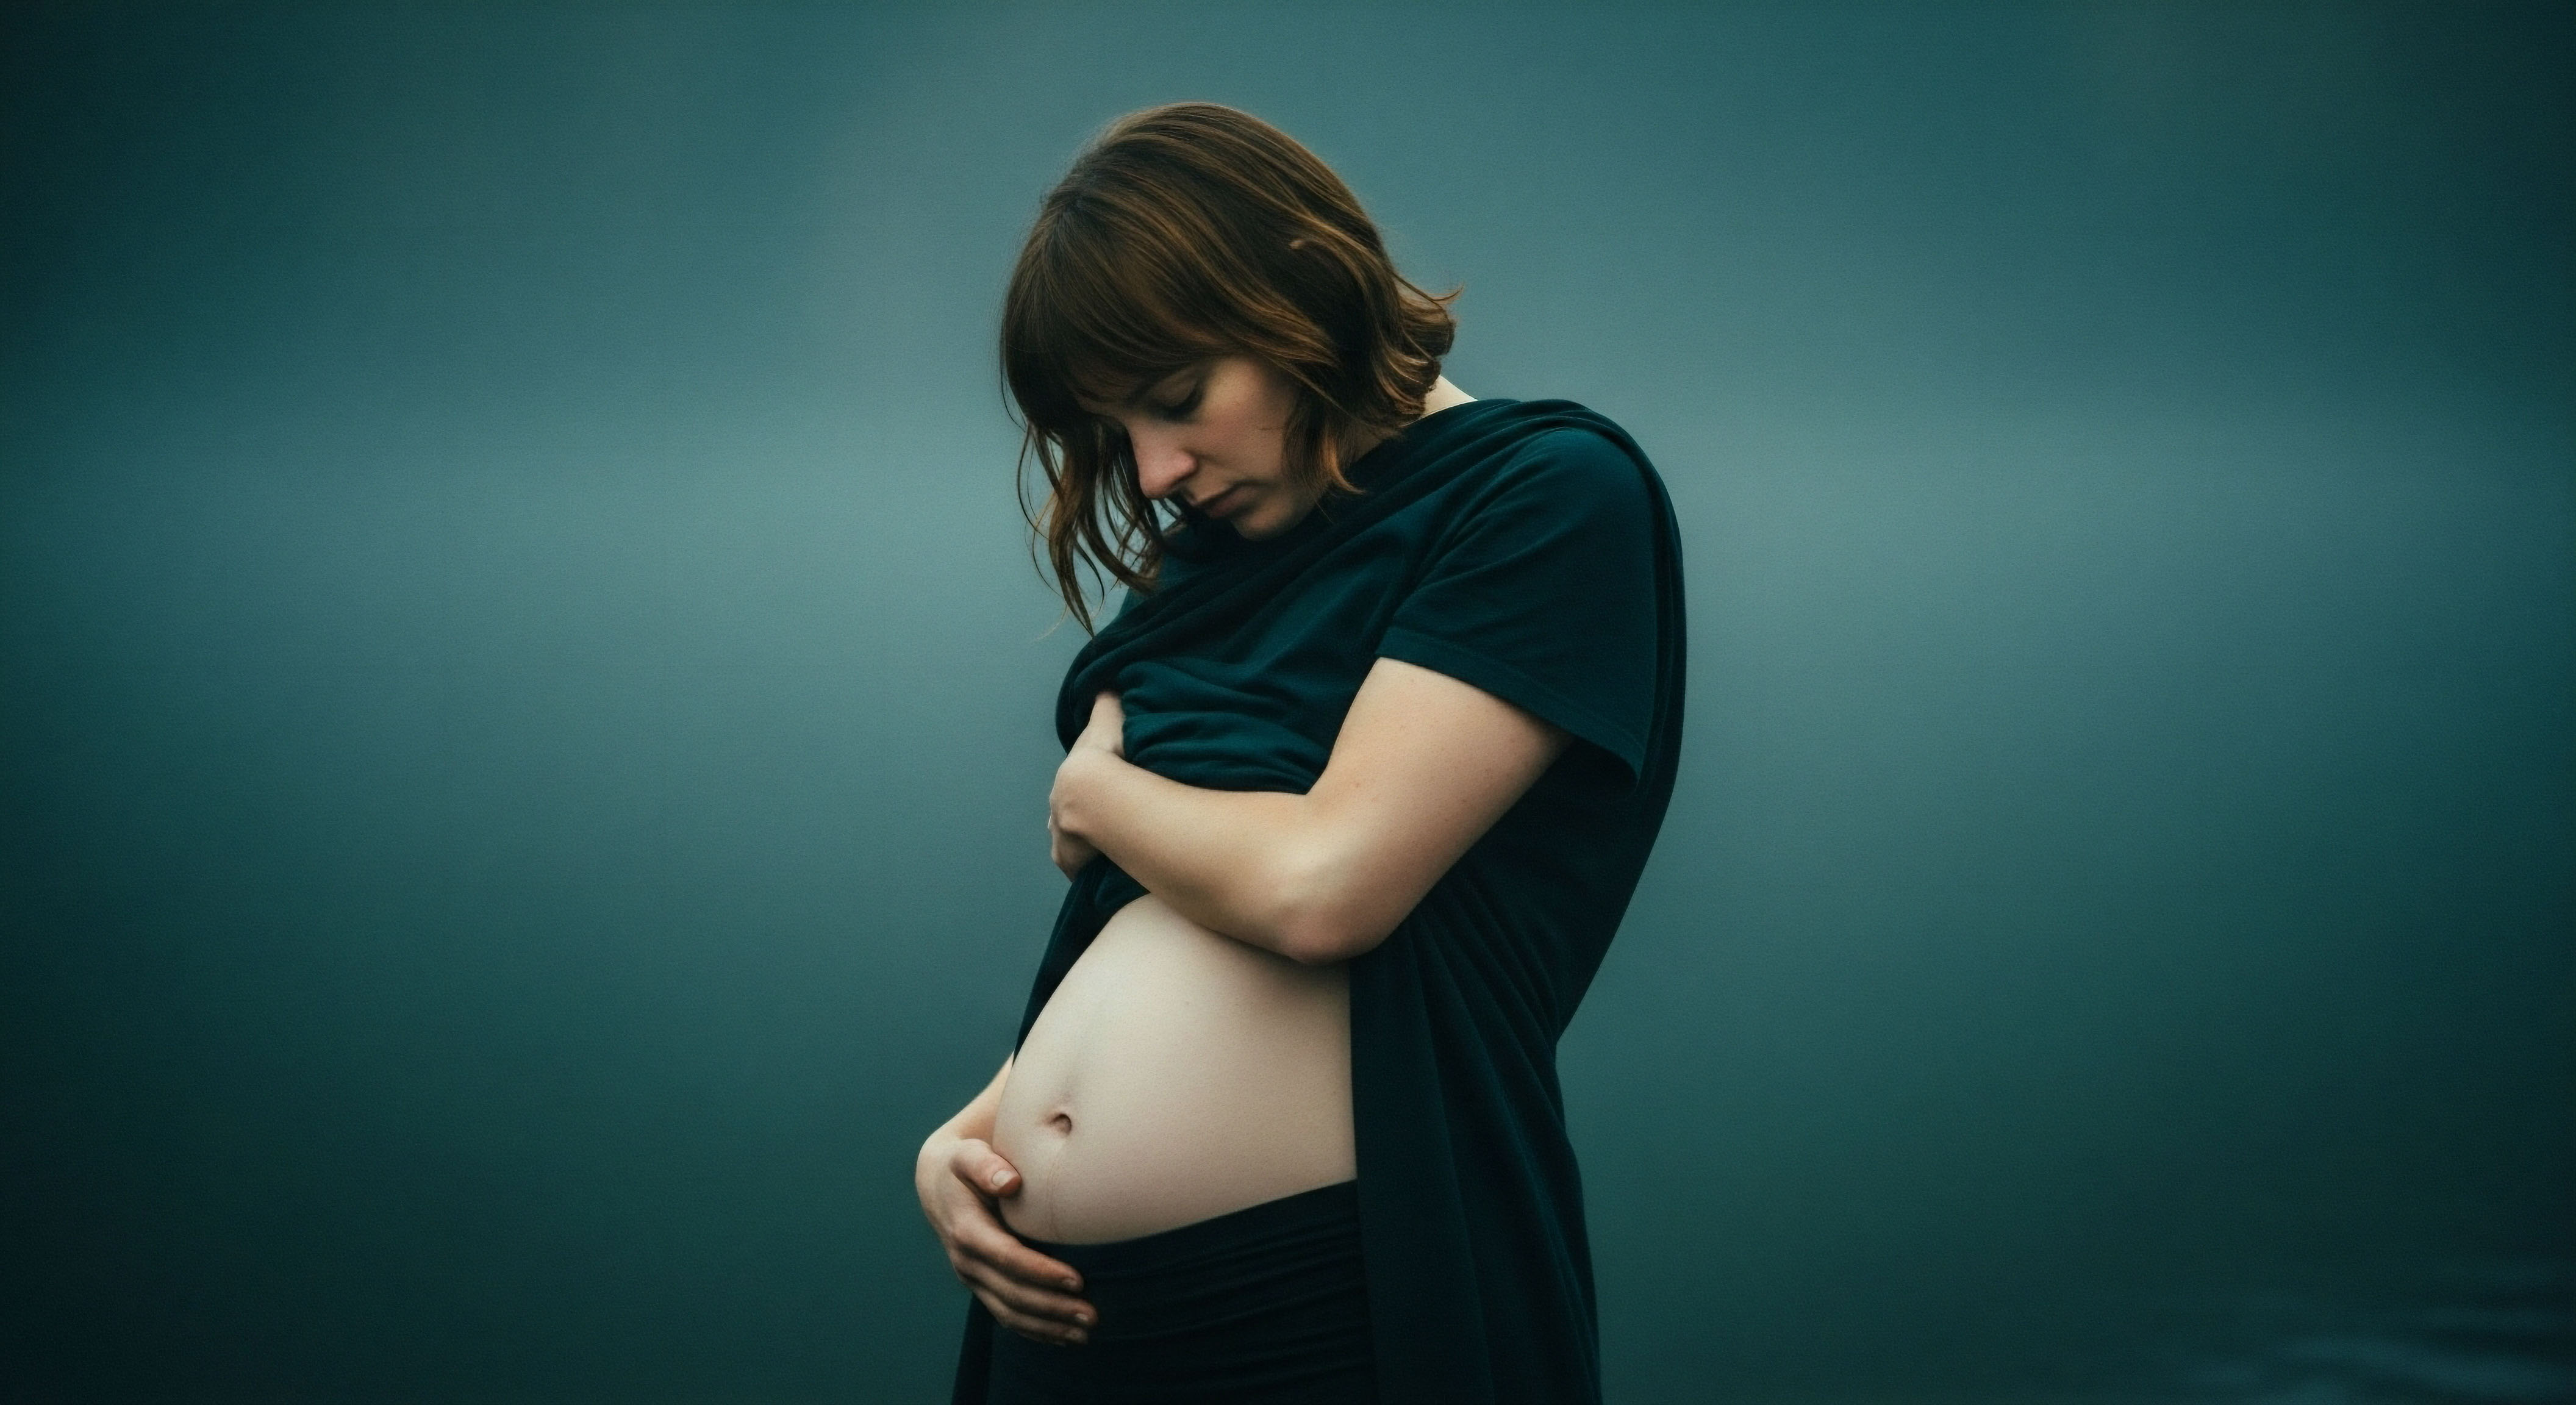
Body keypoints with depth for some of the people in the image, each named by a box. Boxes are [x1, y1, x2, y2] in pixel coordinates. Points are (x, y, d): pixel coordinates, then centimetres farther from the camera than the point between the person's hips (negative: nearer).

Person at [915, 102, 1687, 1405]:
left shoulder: (1550, 493, -7)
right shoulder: (1218, 555, 14)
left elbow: (1317, 889, -17)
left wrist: (1095, 792, 0)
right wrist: (973, 1130, 1)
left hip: (1339, 1299, -7)